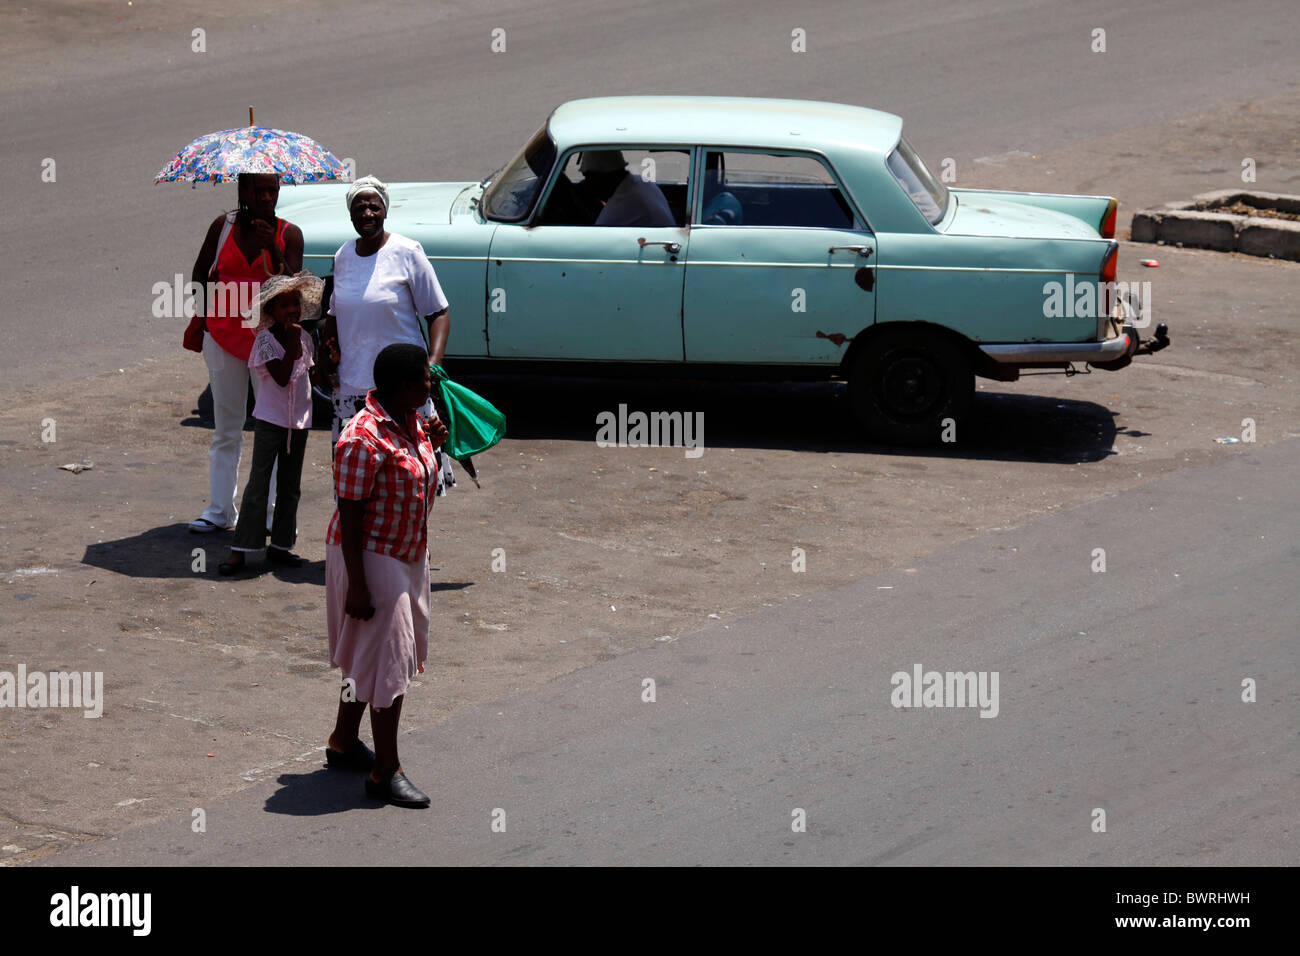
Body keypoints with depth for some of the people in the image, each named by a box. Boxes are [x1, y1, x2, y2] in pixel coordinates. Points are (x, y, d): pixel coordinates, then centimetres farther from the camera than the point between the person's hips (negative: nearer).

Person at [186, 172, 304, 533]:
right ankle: (219, 510, 12)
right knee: (226, 430, 7)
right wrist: (200, 315, 7)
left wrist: (273, 250, -23)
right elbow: (201, 272, 14)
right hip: (223, 337, 1)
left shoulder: (288, 234, -4)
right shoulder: (223, 227, -1)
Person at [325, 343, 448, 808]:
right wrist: (357, 587, -24)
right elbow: (350, 514, -24)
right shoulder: (363, 439, -26)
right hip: (370, 558, -9)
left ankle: (344, 743, 36)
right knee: (387, 660, -6)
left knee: (368, 656, 20)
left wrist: (431, 443, 1)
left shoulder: (410, 421, 3)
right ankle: (386, 772, 0)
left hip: (406, 555, 9)